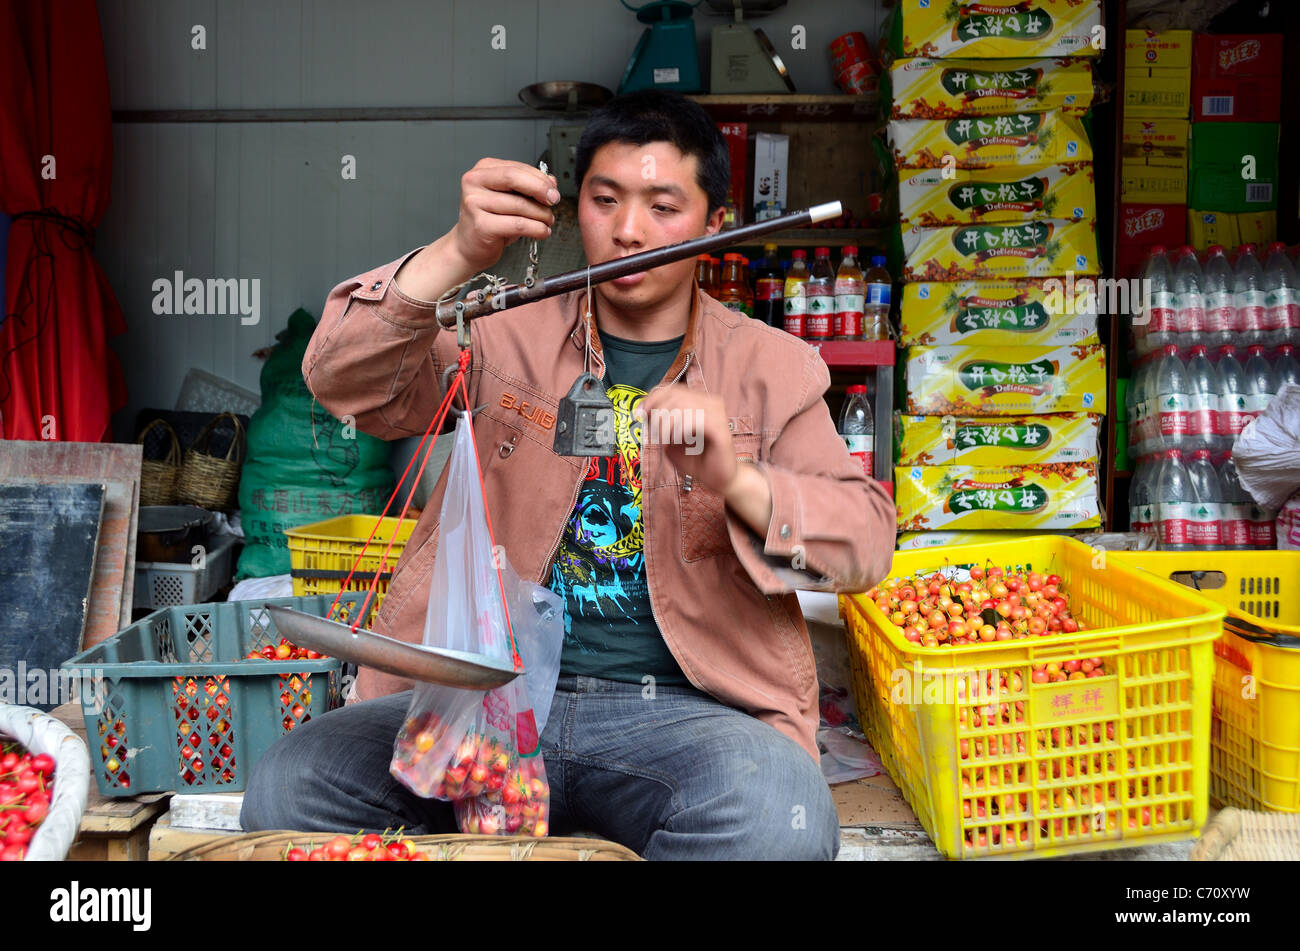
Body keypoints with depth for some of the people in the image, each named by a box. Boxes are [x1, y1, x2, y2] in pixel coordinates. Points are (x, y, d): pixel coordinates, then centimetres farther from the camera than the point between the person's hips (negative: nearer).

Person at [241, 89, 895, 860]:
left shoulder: (768, 368, 10)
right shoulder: (506, 337, 11)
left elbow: (867, 540, 2)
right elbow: (343, 382, -3)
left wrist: (736, 482, -19)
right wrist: (460, 254, -20)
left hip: (678, 709, -1)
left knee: (780, 817, -33)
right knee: (289, 786, -22)